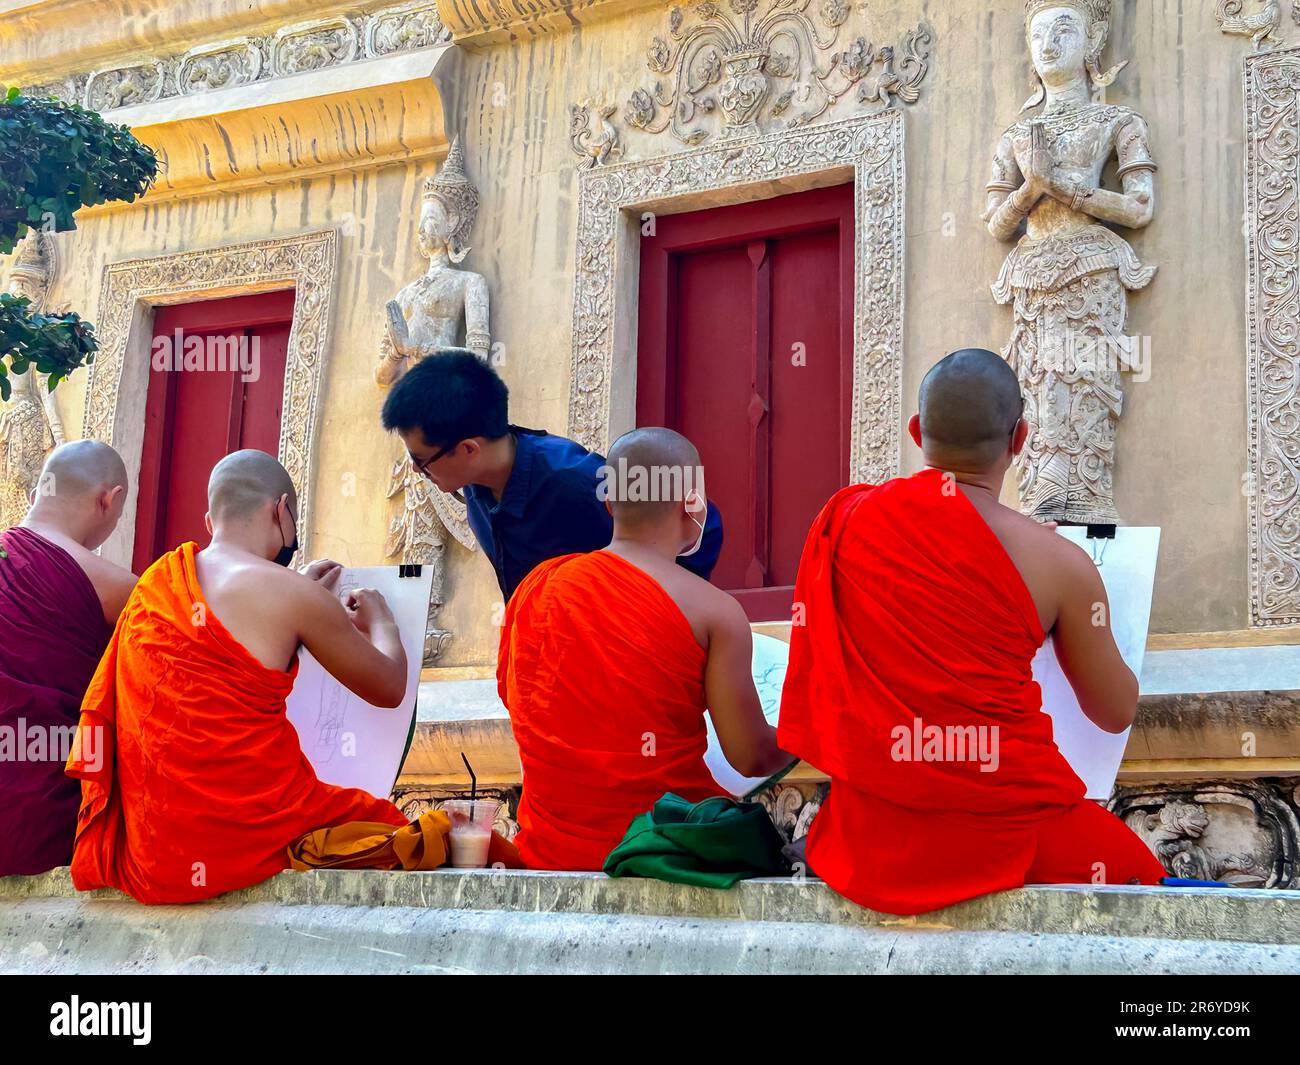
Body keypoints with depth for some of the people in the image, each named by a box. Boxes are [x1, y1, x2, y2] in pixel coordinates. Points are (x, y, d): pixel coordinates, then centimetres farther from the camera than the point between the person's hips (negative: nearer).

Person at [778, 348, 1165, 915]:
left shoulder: (844, 517, 1)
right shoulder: (1060, 564, -7)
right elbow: (1117, 713, 7)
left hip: (868, 847, 3)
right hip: (1004, 834, -2)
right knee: (1138, 871, 23)